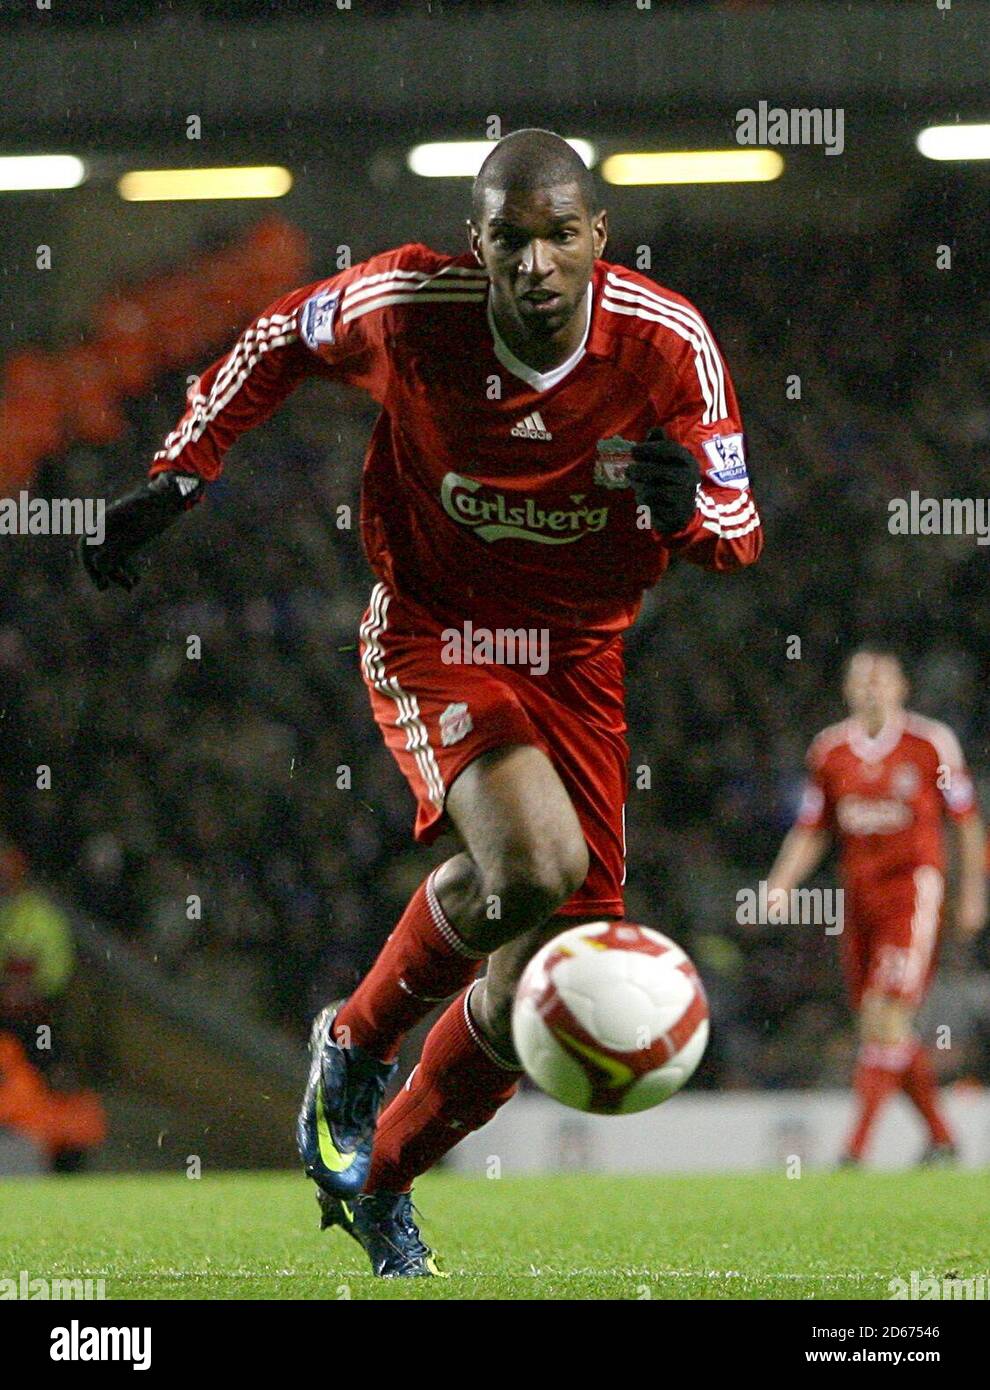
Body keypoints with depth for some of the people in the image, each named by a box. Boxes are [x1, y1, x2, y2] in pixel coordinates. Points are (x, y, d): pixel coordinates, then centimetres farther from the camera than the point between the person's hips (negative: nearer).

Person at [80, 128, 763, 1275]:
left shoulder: (667, 342, -17)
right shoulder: (406, 308, -19)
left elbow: (738, 536, -10)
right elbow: (280, 340, 3)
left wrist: (691, 505, -34)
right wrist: (175, 480, -2)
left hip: (577, 659, 3)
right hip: (430, 642, -3)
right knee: (534, 866, -30)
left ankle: (378, 1177, 25)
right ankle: (355, 1043, -1)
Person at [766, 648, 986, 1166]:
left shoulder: (931, 743, -4)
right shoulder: (829, 750, 7)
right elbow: (810, 832, 14)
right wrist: (778, 887, 1)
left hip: (913, 889, -5)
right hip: (859, 895, 5)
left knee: (887, 1015, -15)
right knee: (878, 1023, 8)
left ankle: (856, 1146, -16)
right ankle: (940, 1137, 23)